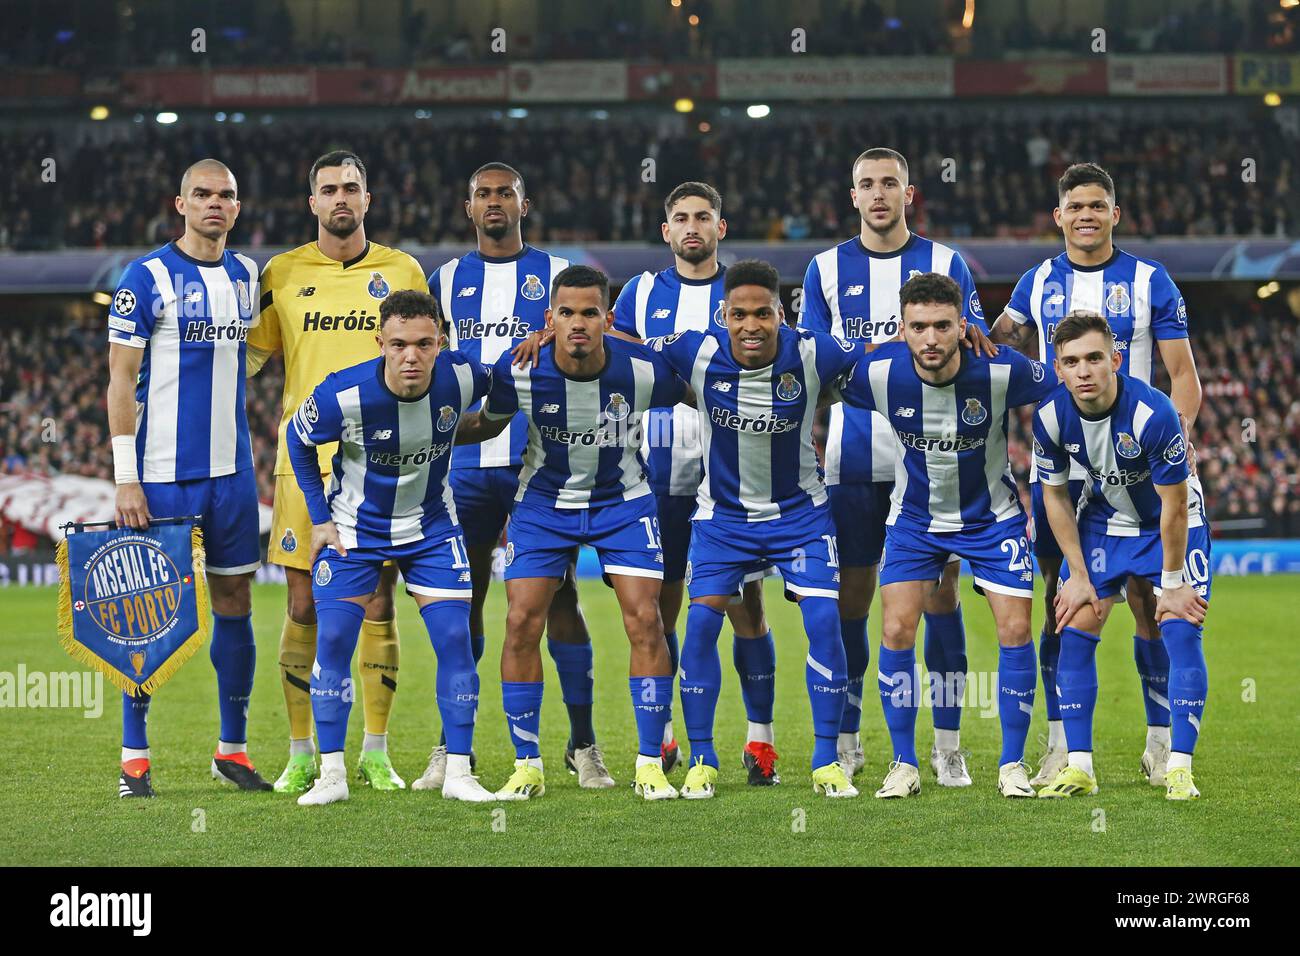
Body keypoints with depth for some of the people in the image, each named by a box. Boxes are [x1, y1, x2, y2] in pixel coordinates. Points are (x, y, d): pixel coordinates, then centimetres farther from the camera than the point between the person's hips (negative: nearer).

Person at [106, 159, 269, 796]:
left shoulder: (247, 277, 10)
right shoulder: (147, 277, -6)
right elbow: (121, 380, -8)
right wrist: (125, 478, -13)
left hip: (231, 469, 5)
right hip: (162, 474, -5)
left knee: (235, 600, 7)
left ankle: (233, 749, 15)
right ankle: (135, 755, 4)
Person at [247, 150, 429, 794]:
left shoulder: (403, 272, 7)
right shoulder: (283, 273, 7)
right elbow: (247, 355, 12)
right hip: (304, 458, 0)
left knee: (378, 606, 1)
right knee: (304, 608, 0)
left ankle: (376, 753, 9)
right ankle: (302, 756, 8)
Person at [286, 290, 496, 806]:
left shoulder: (462, 377, -23)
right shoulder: (342, 395, -28)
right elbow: (298, 439, -6)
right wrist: (320, 518, -5)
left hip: (431, 525, 2)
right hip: (354, 528, -2)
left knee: (454, 637, -6)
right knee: (333, 638, -8)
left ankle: (458, 772, 3)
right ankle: (331, 773, 3)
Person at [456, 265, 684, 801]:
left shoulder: (644, 370, -23)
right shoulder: (517, 372, -21)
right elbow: (486, 425, 0)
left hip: (623, 501, -1)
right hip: (543, 501, 1)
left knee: (645, 621, -11)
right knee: (522, 622, -9)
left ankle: (650, 765, 0)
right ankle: (527, 766, 4)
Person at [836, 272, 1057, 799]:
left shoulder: (1002, 370, -26)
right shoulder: (878, 371, -23)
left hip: (993, 514, -1)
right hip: (914, 516, 1)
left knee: (1015, 630, -7)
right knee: (896, 631, -9)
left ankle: (1012, 765, 7)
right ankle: (904, 765, 5)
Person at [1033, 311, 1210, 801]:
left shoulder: (1153, 412, -34)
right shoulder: (1051, 416, -22)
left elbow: (1174, 506, -23)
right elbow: (1055, 495, -4)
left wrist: (1172, 581, -16)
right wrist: (1078, 574, -4)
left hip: (1171, 523, -3)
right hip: (1102, 519, 4)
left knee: (1182, 629, -15)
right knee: (1075, 632, -6)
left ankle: (1179, 768, -11)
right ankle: (1078, 767, 1)